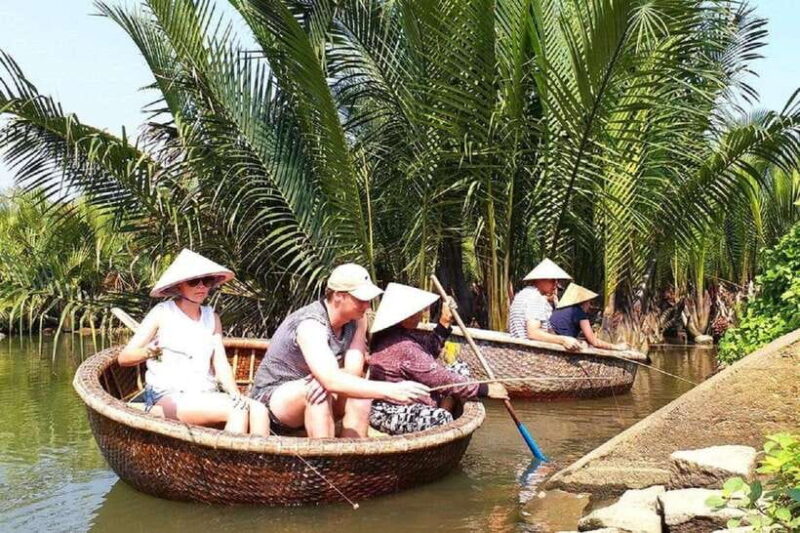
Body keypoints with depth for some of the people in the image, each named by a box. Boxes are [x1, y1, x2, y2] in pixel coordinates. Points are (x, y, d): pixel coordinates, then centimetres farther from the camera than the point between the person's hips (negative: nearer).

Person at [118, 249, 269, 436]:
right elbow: (124, 357, -2)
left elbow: (221, 365, 7)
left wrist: (236, 397, -12)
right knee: (237, 412, -30)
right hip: (168, 396, -5)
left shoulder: (212, 318, 16)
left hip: (205, 395, 5)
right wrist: (148, 352, -25)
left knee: (259, 411, -24)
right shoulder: (162, 313, 2)